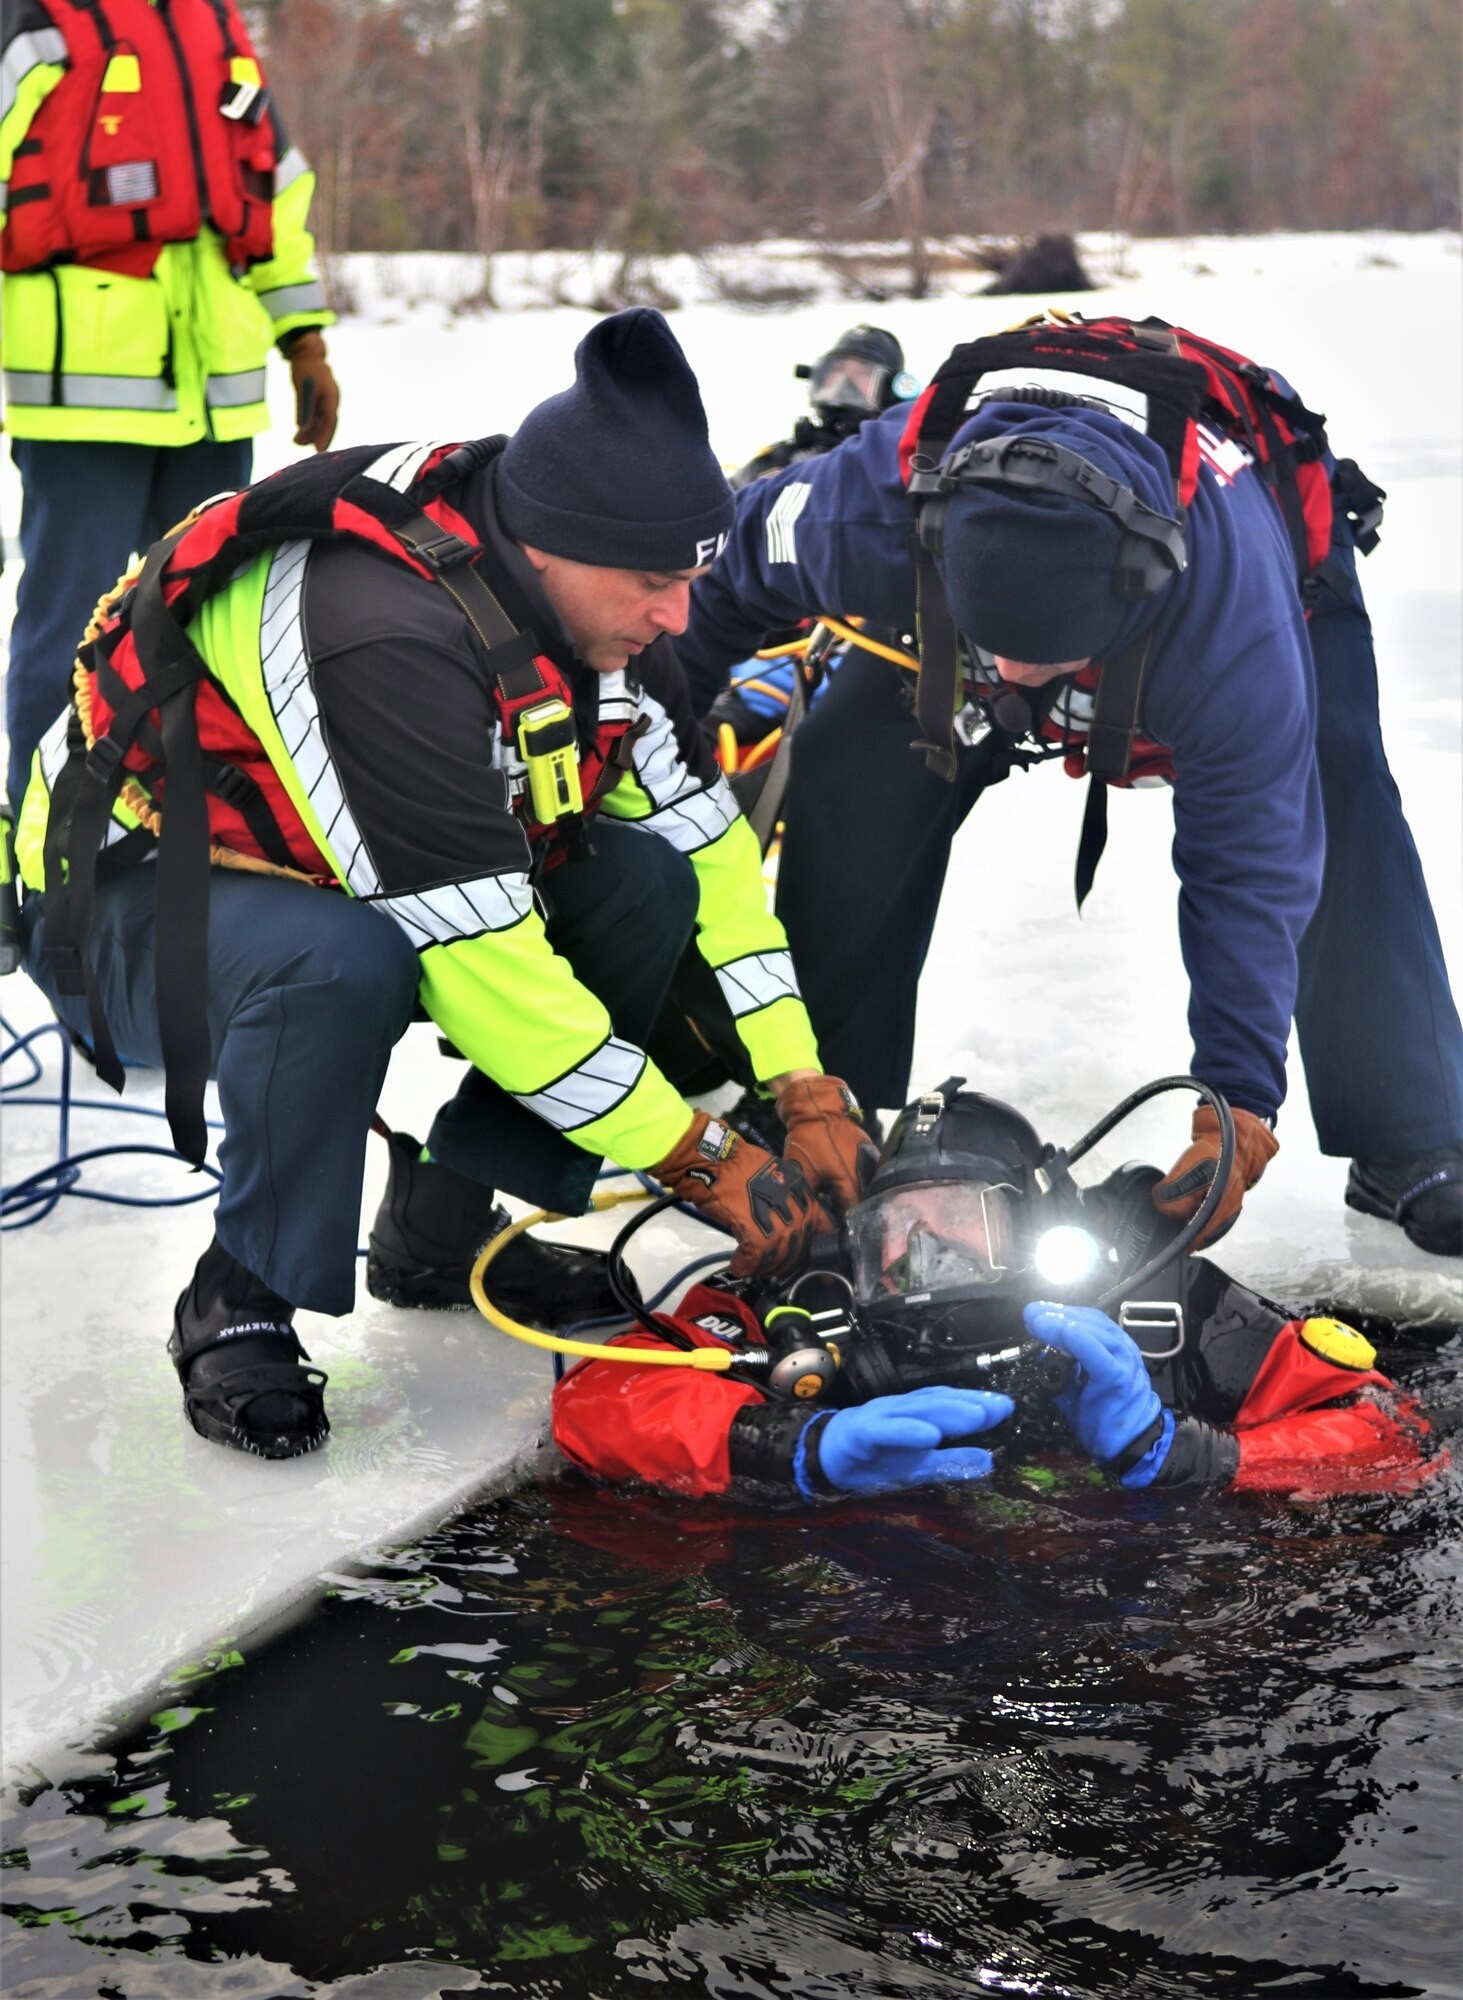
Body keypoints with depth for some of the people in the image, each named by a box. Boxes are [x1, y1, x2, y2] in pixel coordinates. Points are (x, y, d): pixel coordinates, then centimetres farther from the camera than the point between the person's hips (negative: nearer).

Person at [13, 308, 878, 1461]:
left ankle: (442, 1227, 2)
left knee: (644, 879, -11)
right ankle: (244, 1304, -16)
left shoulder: (599, 604, -10)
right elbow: (483, 968, -35)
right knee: (345, 964, -40)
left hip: (304, 875, 8)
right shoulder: (385, 639, -36)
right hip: (127, 906, -8)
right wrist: (703, 1161, -27)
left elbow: (708, 845, -3)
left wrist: (811, 1098, -10)